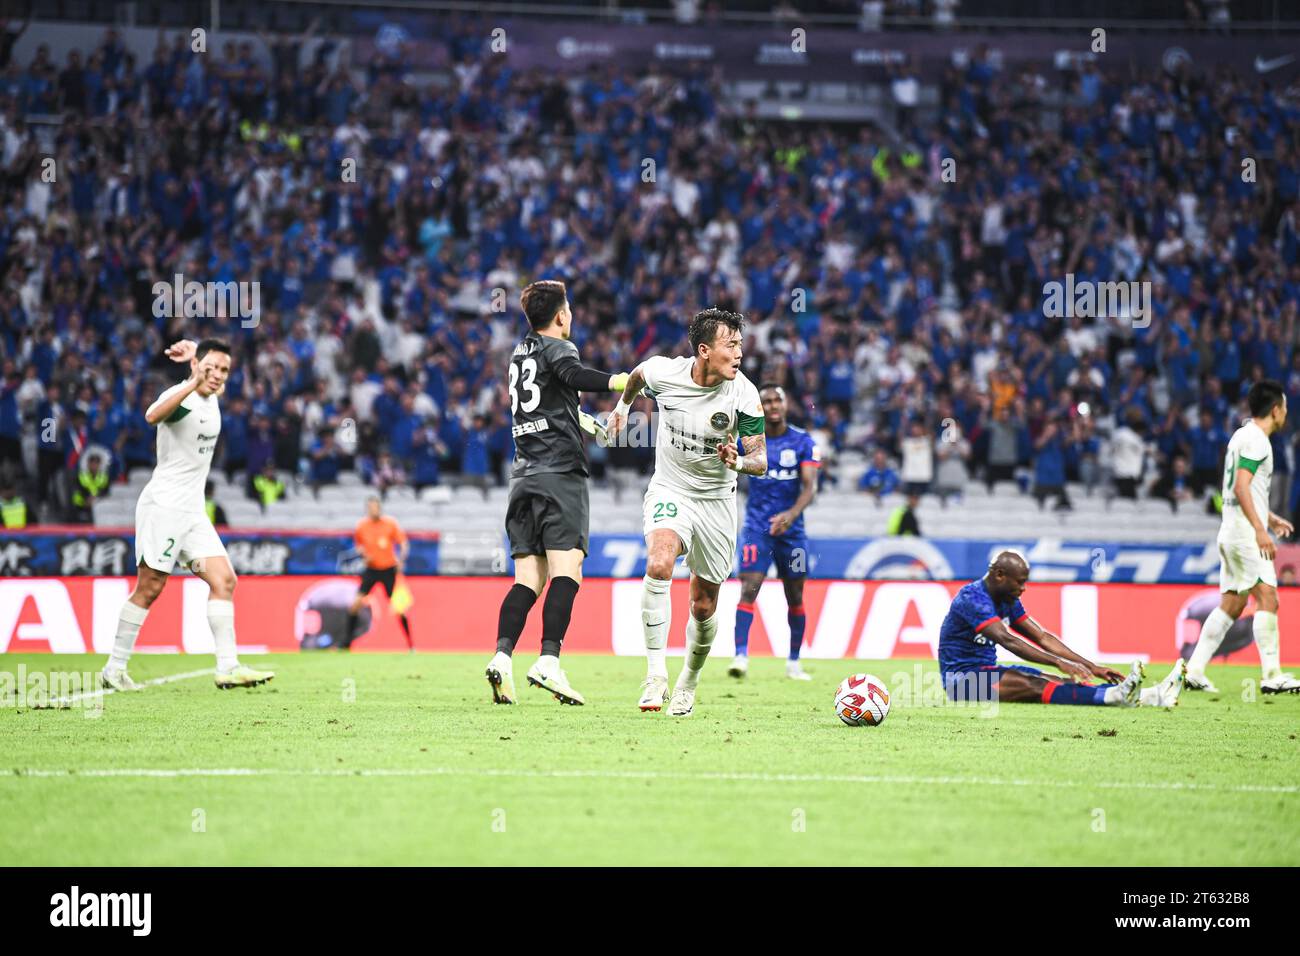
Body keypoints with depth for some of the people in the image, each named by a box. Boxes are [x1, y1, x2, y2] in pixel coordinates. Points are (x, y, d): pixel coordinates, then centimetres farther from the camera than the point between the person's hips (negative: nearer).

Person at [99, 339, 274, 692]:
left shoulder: (210, 399, 11)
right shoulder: (180, 397, -16)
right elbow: (153, 415, -42)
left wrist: (192, 350, 15)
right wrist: (194, 382, -51)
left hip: (192, 511, 8)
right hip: (163, 504, -8)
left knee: (224, 580, -3)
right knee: (150, 587, -6)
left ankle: (228, 667, -8)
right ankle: (114, 668, 2)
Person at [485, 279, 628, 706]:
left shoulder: (519, 354, 25)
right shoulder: (557, 347, 1)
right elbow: (571, 374, -24)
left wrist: (579, 419, 59)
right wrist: (619, 381, -37)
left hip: (524, 475, 7)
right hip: (560, 471, -7)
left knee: (529, 577, 3)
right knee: (566, 570, -12)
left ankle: (502, 656, -16)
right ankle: (548, 662, -25)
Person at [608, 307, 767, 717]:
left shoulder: (743, 394, -16)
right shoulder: (663, 372, -14)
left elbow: (760, 460, -13)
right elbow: (638, 374, 12)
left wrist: (739, 461, -34)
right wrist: (623, 406, 26)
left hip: (716, 501, 1)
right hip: (669, 492, -1)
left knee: (703, 607, 7)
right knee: (659, 564, -31)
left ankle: (688, 685, 33)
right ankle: (655, 675, -29)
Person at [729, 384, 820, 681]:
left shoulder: (803, 442, -2)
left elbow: (810, 487, -12)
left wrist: (791, 514, -27)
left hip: (791, 529, 1)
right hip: (757, 527, -1)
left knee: (795, 598, 9)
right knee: (749, 588, -18)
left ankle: (794, 662, 22)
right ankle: (741, 656, -24)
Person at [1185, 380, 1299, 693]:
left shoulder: (1242, 435, 20)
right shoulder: (1255, 439, -11)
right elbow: (1241, 486, -21)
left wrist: (1270, 518, 31)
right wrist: (1260, 529, -25)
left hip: (1231, 533, 10)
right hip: (1245, 532, -10)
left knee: (1231, 605, 10)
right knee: (1267, 598, -13)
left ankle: (1194, 670, 8)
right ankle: (1272, 676, -17)